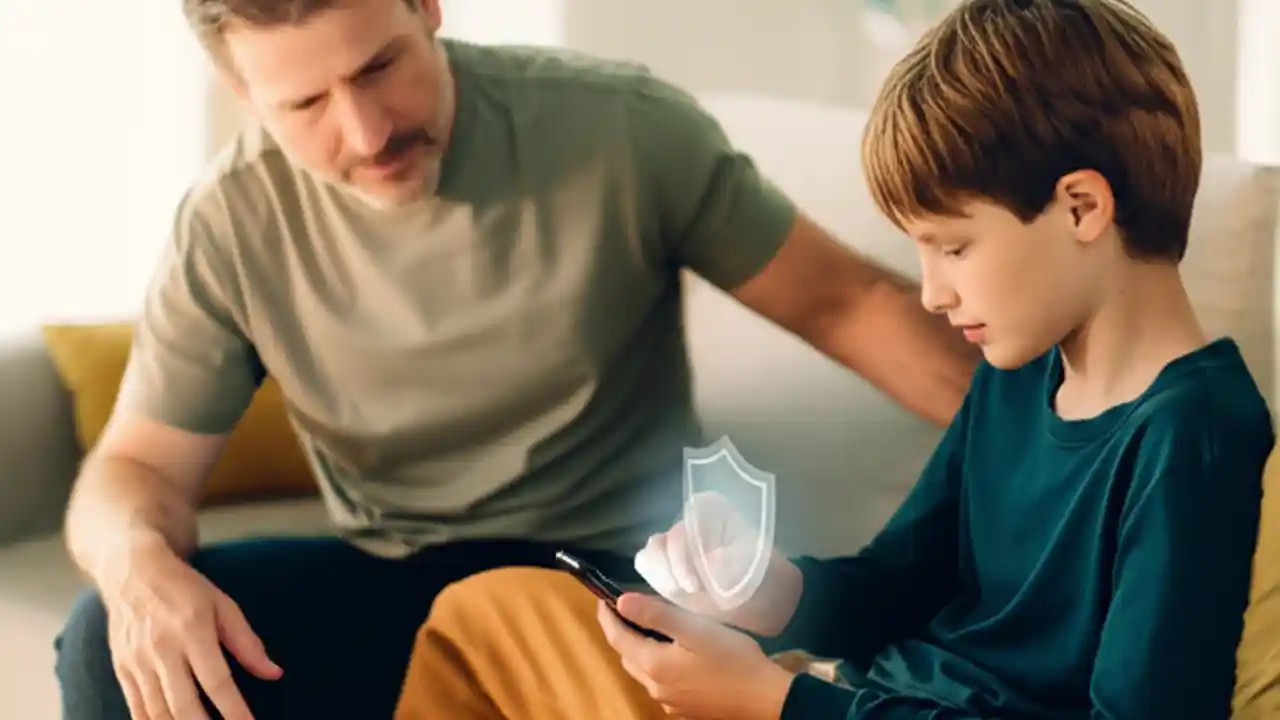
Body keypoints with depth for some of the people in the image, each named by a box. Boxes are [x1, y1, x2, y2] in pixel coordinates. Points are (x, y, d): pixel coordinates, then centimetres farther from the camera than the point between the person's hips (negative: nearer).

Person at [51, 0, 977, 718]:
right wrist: (139, 562, -29)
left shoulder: (624, 128, -14)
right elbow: (139, 467, -3)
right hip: (390, 587, 2)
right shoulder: (233, 223, -8)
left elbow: (842, 301, -5)